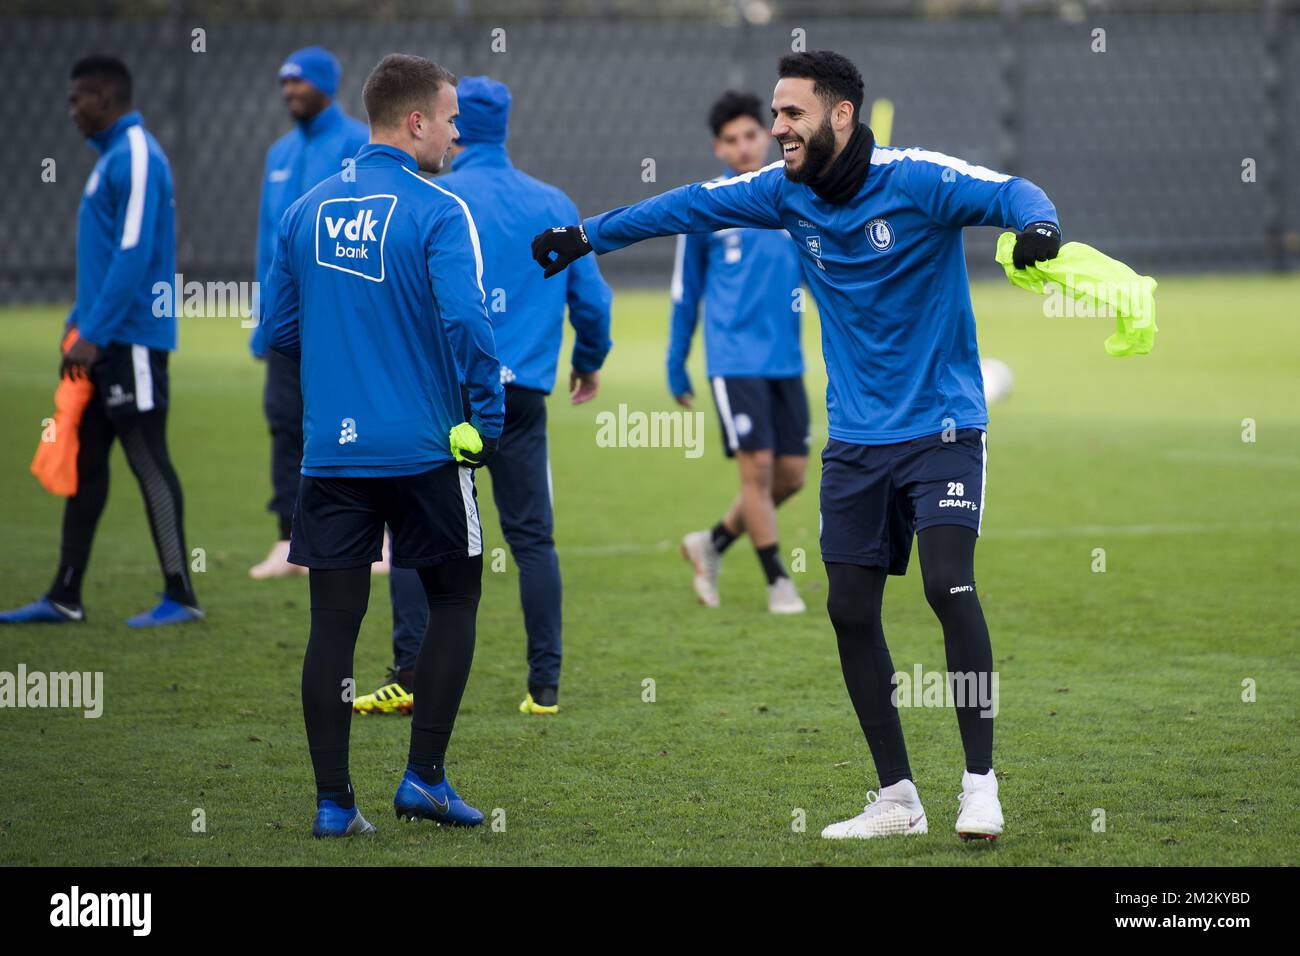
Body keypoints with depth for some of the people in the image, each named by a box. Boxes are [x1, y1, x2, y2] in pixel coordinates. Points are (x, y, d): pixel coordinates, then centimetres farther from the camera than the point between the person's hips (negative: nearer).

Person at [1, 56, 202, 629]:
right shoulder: (112, 157, 17)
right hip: (102, 342, 10)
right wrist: (79, 324, 20)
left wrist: (92, 335, -22)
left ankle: (180, 597, -1)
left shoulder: (136, 158, -14)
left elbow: (133, 255, -21)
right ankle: (65, 598, 12)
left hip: (130, 343, -10)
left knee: (148, 463, -6)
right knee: (84, 463, 9)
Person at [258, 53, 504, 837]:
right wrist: (489, 418, -10)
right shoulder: (438, 213, -10)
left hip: (330, 450, 4)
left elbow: (279, 327, 11)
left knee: (334, 620, 6)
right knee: (453, 599, 14)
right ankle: (424, 774, 8)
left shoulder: (308, 210, 6)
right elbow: (467, 322, -21)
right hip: (422, 449, -4)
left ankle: (334, 802, 5)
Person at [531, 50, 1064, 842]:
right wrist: (587, 236, 20)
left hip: (941, 427, -6)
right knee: (851, 611, 3)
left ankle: (981, 785, -15)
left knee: (949, 584, -21)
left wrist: (1039, 222, -49)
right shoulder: (786, 191, 2)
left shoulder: (916, 179, -15)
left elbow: (1010, 191, -26)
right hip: (856, 440, 6)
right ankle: (898, 798, 12)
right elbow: (690, 206, 14)